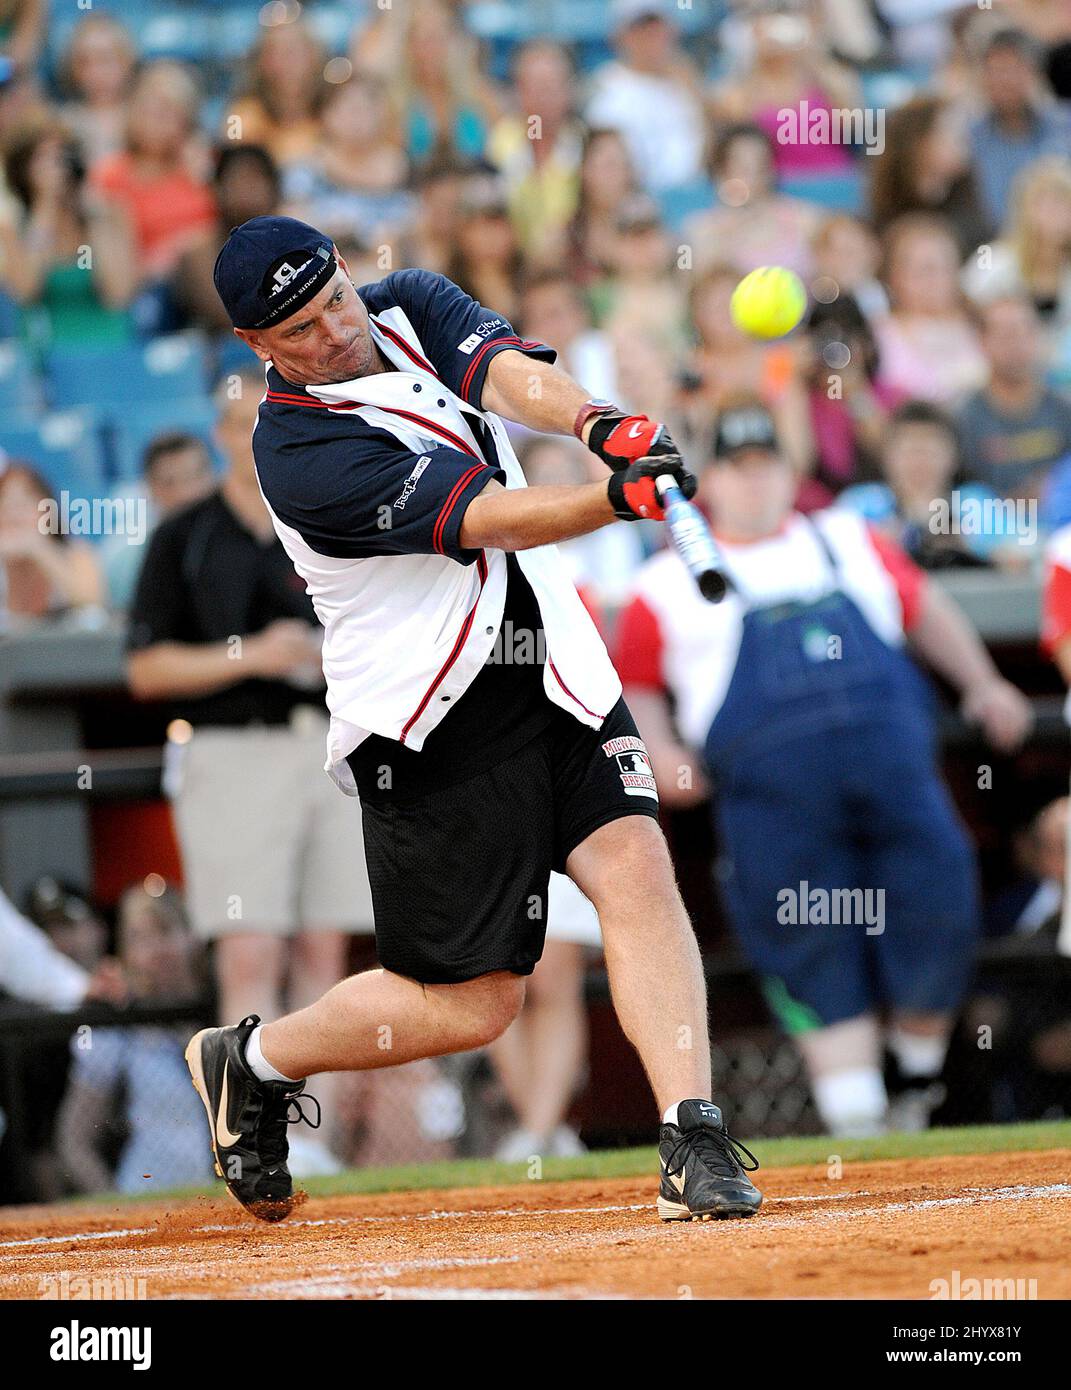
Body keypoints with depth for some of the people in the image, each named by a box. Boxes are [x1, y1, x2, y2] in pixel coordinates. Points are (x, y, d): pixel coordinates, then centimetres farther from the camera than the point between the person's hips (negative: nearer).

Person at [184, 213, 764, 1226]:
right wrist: (617, 499, -43)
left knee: (633, 865, -16)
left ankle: (693, 1144, -20)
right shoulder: (299, 456, -17)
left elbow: (503, 371, -16)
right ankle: (251, 1060, 24)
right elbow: (488, 520, -26)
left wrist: (596, 421, -38)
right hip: (434, 724, -6)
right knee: (471, 1001, -1)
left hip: (551, 665, 6)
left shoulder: (409, 306, 5)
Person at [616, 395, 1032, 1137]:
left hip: (893, 762, 2)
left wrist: (983, 685, 22)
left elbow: (928, 610, 33)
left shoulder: (849, 541, 27)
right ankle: (860, 1133, -9)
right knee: (820, 965, -9)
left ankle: (919, 1096, 12)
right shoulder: (672, 583, 18)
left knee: (938, 914, -10)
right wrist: (659, 750, 0)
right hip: (770, 786, -2)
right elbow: (632, 684, 18)